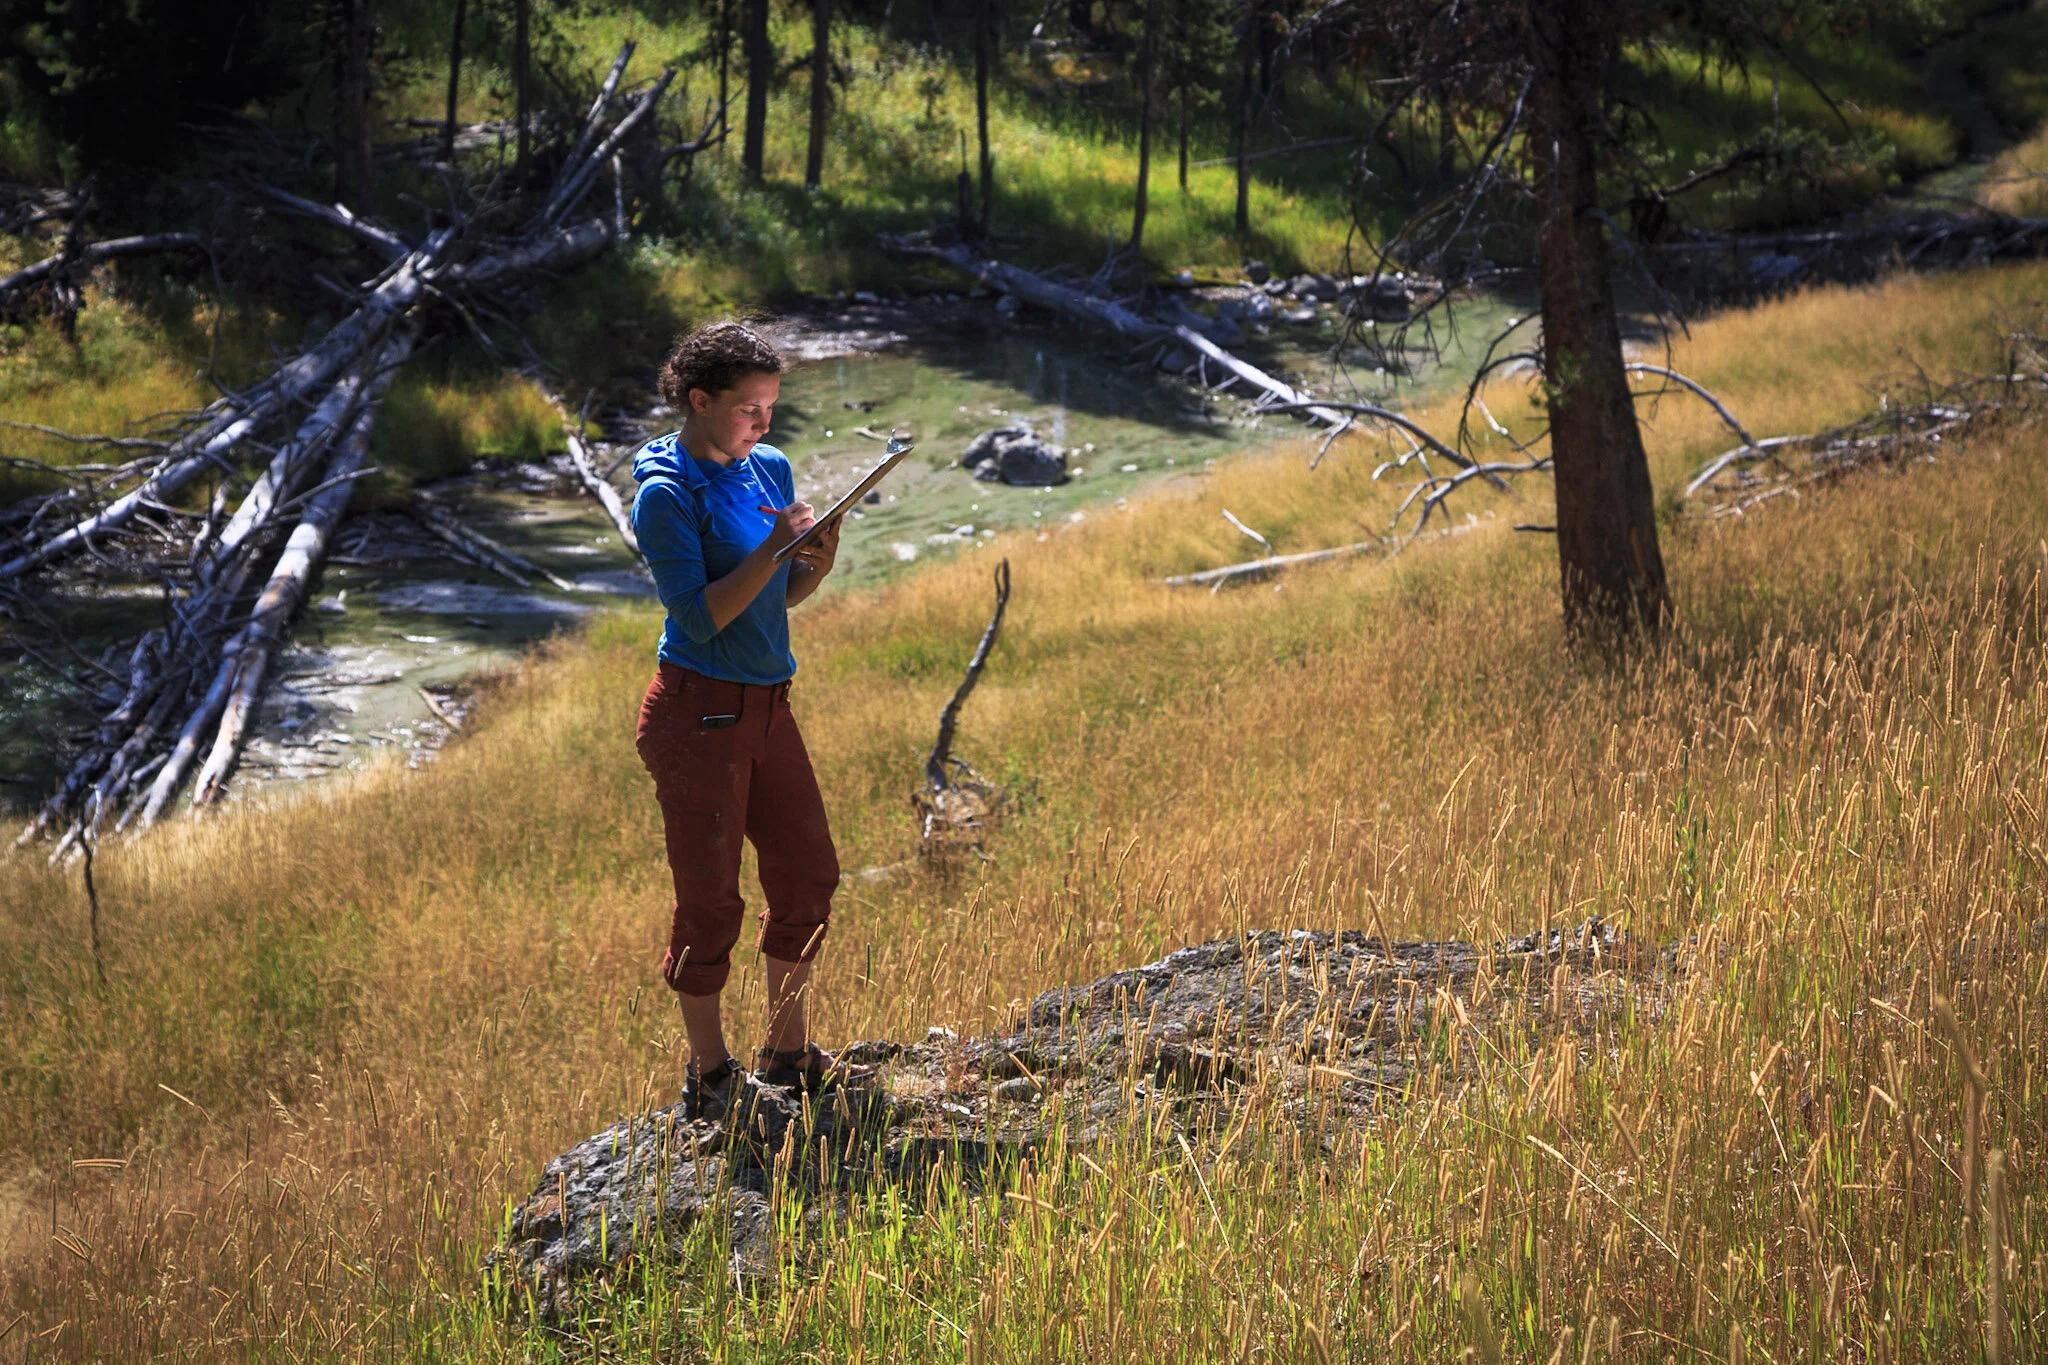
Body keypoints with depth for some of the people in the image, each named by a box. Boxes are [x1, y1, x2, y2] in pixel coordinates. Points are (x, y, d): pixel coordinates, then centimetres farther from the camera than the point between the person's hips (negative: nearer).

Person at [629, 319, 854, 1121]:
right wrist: (773, 547, -23)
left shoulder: (771, 470, 8)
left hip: (768, 706, 8)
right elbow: (700, 616, -19)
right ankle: (709, 1078, 17)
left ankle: (788, 1055, 27)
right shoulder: (667, 493, -14)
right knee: (710, 901, 2)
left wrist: (820, 558, -5)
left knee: (808, 874, 11)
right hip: (698, 713, -7)